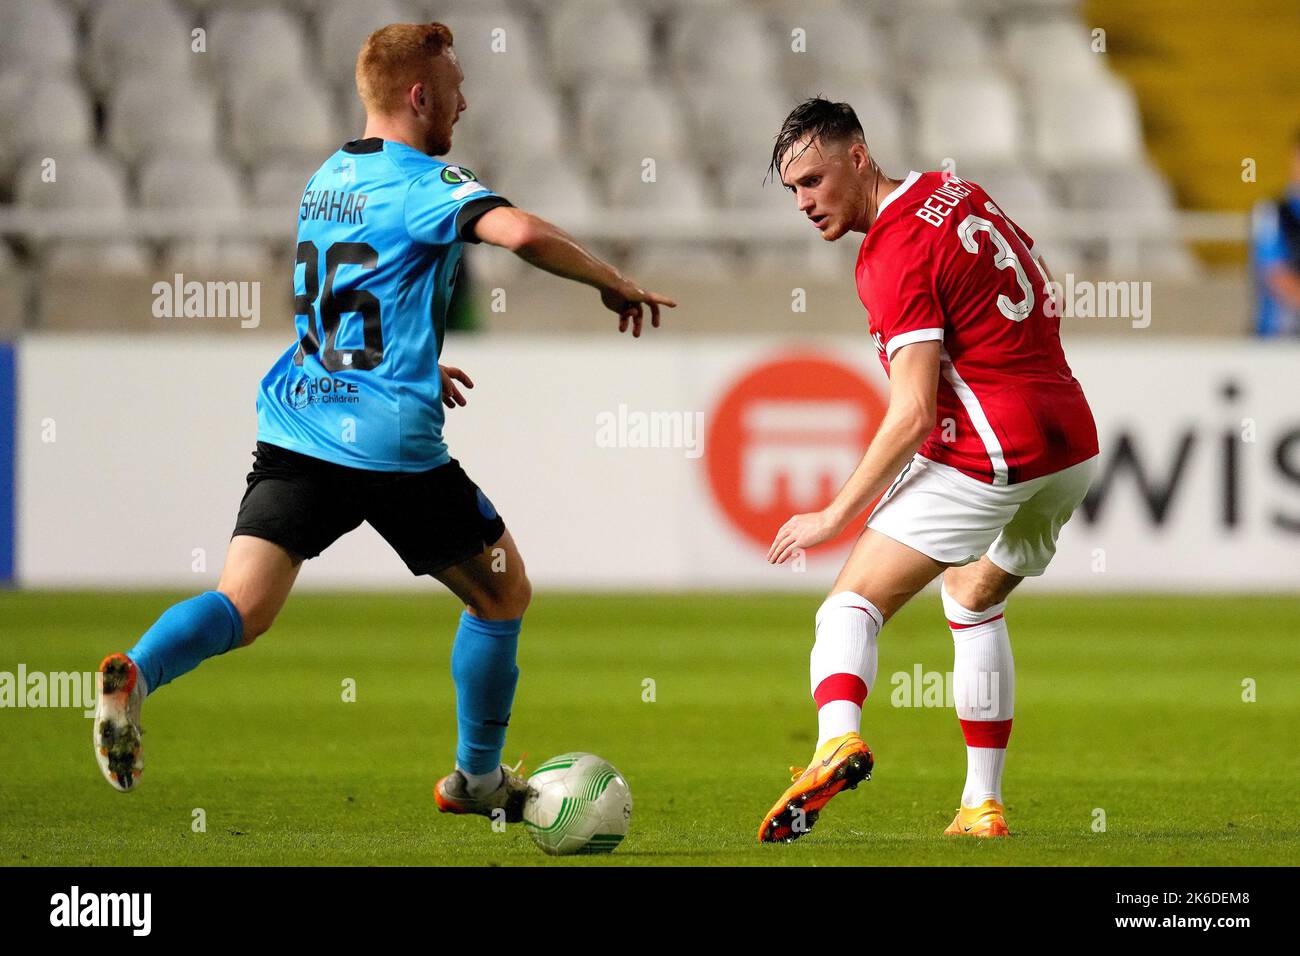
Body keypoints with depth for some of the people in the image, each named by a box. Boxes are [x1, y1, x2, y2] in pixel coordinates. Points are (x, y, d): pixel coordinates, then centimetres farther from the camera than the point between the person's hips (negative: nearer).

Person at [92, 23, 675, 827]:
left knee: (241, 610, -6)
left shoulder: (327, 179, 18)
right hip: (395, 445, -6)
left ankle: (137, 672, -36)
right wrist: (615, 285, -12)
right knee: (503, 593, 17)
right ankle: (477, 778, 25)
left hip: (296, 427, 6)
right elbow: (522, 233, -26)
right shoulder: (426, 183, -7)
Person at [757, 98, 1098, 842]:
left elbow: (914, 416, -19)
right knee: (976, 601, 27)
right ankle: (984, 803, 22)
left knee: (855, 601, -9)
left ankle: (839, 736, -38)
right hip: (1074, 442, 9)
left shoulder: (895, 256, -14)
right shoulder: (956, 194, 11)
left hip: (989, 456, -9)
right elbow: (1041, 291, 23)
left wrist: (834, 516, -14)